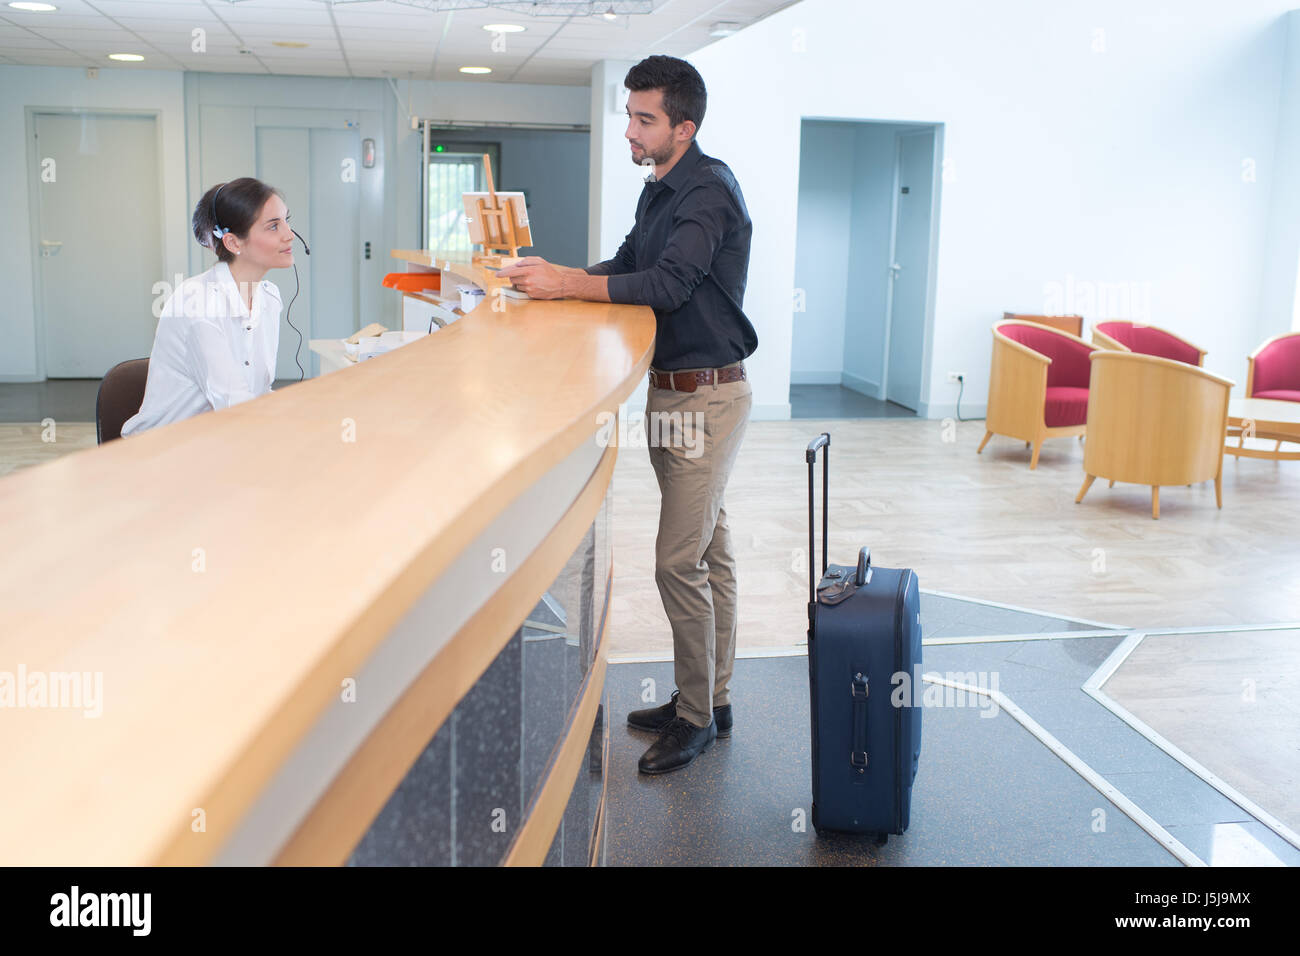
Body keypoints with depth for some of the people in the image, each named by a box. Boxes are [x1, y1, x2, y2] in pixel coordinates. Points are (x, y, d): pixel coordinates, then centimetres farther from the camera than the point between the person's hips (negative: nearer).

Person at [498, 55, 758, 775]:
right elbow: (627, 267, 18)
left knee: (680, 561, -7)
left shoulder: (709, 189, -16)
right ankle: (710, 700, 26)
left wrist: (564, 284, -26)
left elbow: (668, 283, -26)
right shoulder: (659, 190, 13)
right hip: (673, 391, 10)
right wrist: (552, 272, 3)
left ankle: (695, 720, 8)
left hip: (707, 395, -10)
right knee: (709, 551, 15)